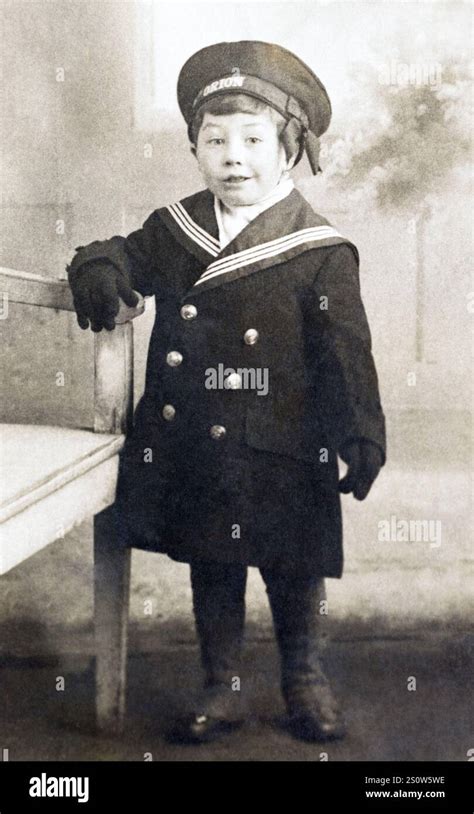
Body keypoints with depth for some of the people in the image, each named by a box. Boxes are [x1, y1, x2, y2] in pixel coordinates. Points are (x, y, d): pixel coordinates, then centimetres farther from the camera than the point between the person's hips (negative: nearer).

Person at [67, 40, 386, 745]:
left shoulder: (319, 252, -10)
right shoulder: (174, 229, 2)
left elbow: (346, 355, -10)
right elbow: (127, 256, 17)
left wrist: (361, 437, -14)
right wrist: (98, 268, -7)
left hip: (281, 460, -3)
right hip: (189, 455, 4)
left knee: (293, 574, 12)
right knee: (210, 574, 16)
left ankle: (305, 681, 37)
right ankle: (222, 688, 35)